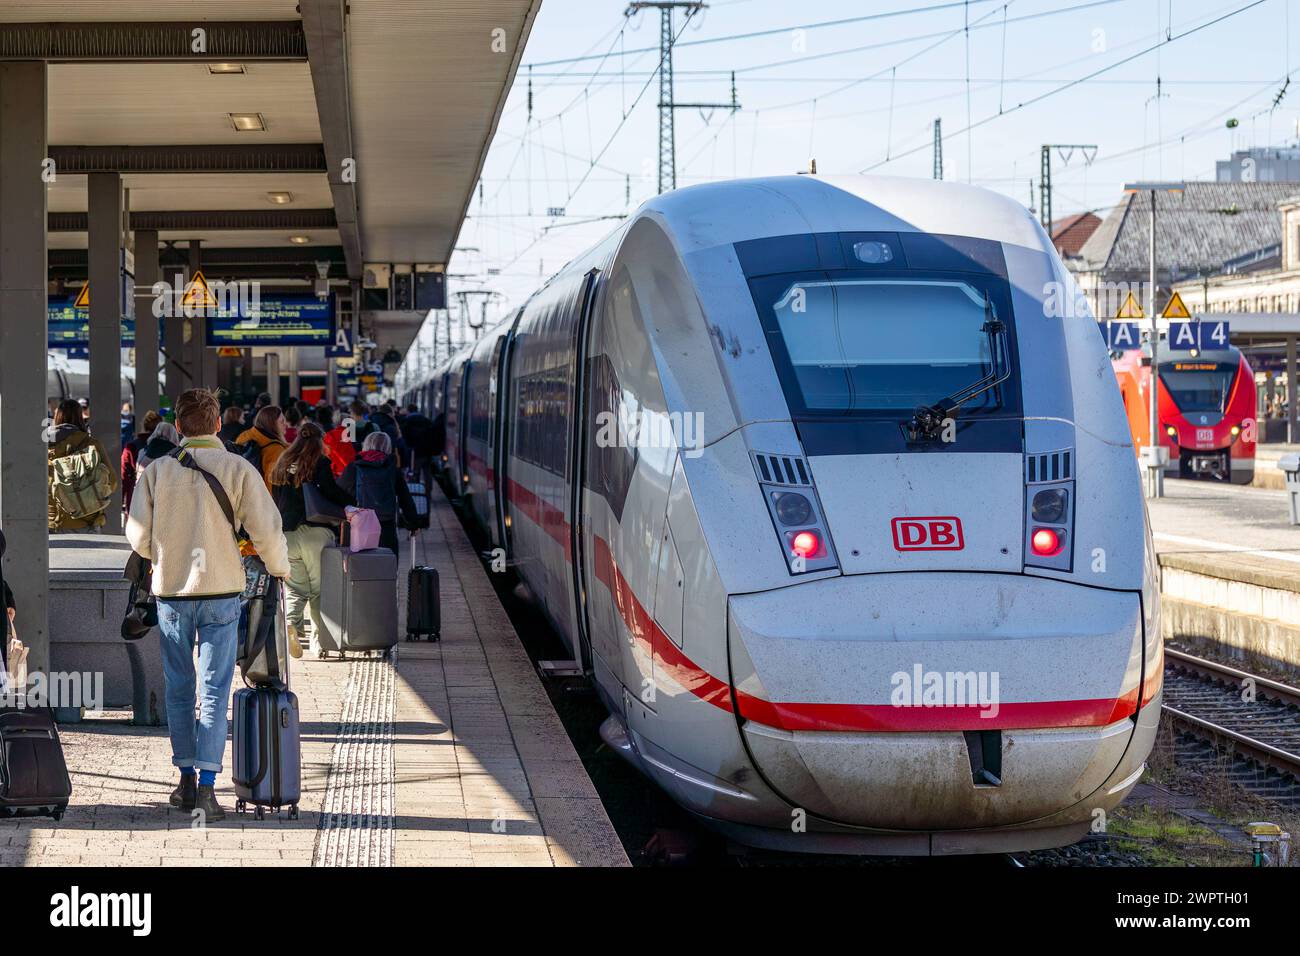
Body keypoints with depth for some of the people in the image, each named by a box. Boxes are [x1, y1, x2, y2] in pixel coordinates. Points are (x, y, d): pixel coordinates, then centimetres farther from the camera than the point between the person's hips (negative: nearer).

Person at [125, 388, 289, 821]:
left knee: (178, 689, 14)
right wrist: (279, 568, 10)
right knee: (213, 691, 0)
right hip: (221, 591, -2)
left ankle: (186, 780, 19)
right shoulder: (238, 469, -6)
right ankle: (206, 785, -8)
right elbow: (266, 530, -9)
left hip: (170, 591, 2)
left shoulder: (157, 471, -1)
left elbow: (138, 535, 0)